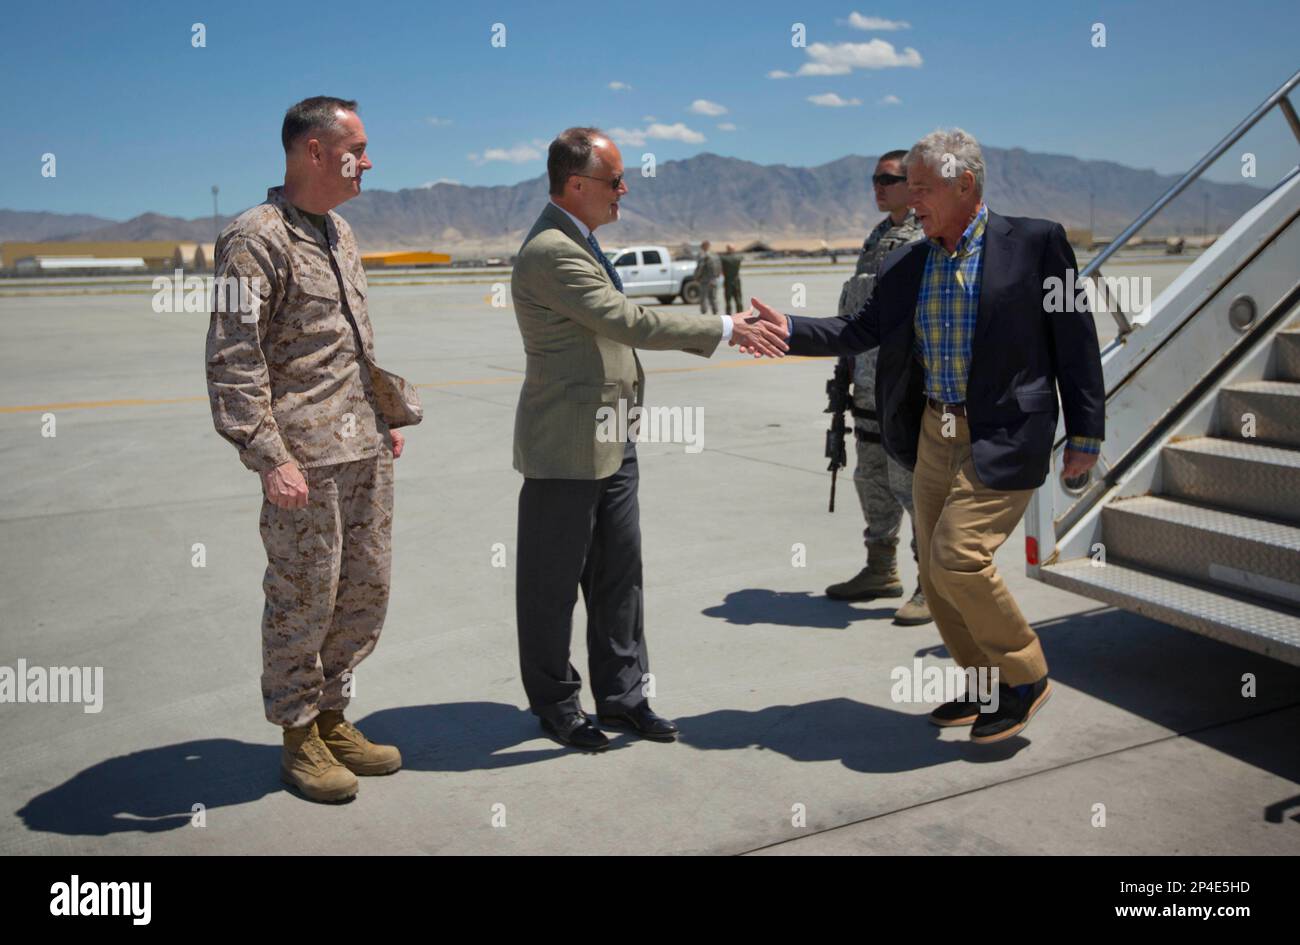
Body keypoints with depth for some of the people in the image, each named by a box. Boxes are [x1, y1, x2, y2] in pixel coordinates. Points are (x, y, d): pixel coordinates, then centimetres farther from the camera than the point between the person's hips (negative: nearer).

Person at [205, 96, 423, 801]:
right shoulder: (256, 239, -10)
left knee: (364, 592, 13)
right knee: (303, 598, 2)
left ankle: (332, 717, 29)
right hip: (307, 458, -8)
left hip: (366, 451, 8)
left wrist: (390, 413, 22)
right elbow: (233, 359, -15)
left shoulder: (340, 232, 16)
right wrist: (269, 457, -21)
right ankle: (299, 738, 19)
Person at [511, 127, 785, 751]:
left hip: (610, 441, 10)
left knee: (619, 574, 14)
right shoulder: (551, 251, -20)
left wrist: (723, 330, 11)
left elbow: (620, 325, 17)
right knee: (554, 583, 6)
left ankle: (622, 694, 26)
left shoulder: (577, 242, 13)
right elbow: (631, 323, -24)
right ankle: (555, 706, 22)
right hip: (567, 447, -9)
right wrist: (725, 329, -19)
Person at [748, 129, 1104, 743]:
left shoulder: (1034, 243, -6)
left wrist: (1084, 434, -6)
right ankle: (986, 685, 30)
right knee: (935, 569, 10)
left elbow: (1075, 340, -5)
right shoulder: (906, 266, 8)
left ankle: (1025, 675, 9)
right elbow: (861, 330, 7)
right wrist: (791, 330, -7)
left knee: (958, 556, -15)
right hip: (934, 433, 7)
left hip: (1003, 436, -6)